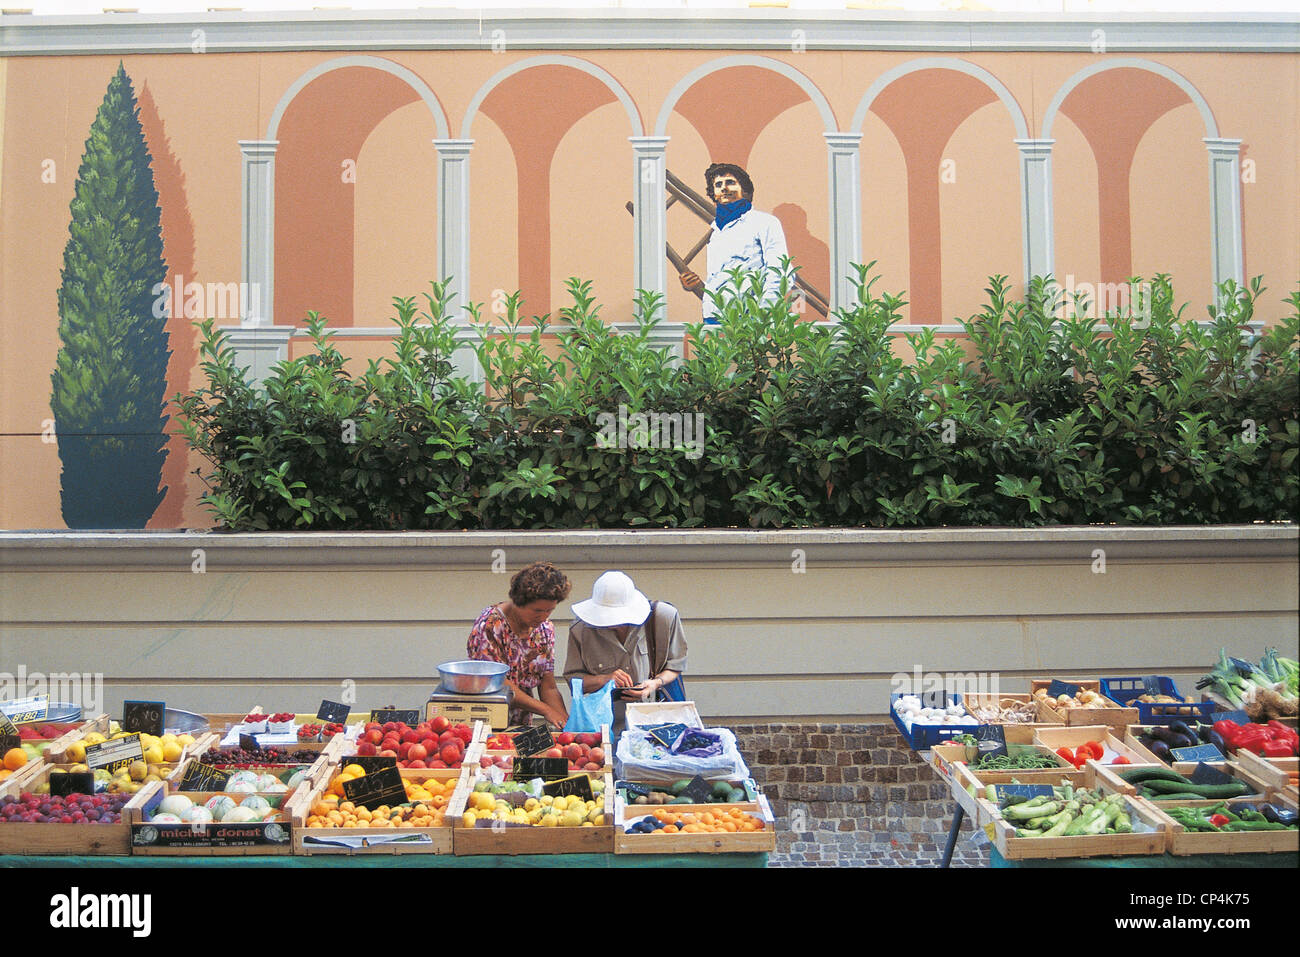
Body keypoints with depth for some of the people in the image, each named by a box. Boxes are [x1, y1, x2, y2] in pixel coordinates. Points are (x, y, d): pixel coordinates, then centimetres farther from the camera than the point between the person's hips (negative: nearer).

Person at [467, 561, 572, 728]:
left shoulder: (545, 628, 5)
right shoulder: (490, 625, -14)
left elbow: (548, 688, 7)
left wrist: (566, 722, -7)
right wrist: (546, 710, -18)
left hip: (523, 725, 6)